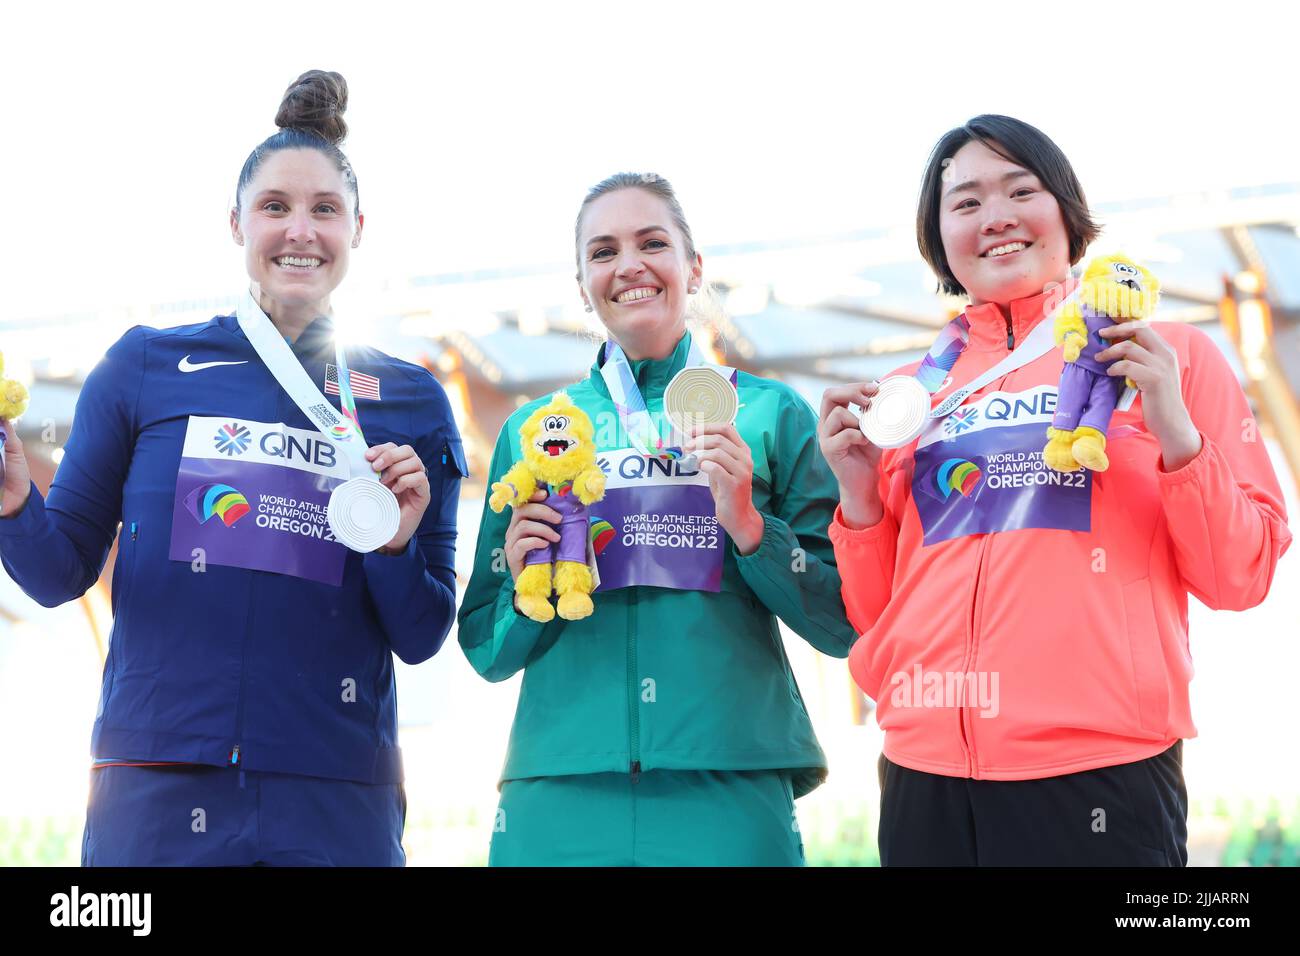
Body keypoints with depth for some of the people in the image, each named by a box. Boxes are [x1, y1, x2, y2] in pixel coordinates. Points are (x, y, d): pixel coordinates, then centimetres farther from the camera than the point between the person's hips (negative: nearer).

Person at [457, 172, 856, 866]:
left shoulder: (773, 414, 6)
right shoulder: (531, 429, 11)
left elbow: (843, 625, 3)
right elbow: (487, 651, 13)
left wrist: (750, 527, -11)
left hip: (730, 797, -1)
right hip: (559, 801, 2)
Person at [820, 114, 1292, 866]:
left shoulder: (1171, 356, 5)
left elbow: (1241, 578, 1)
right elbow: (876, 619, 14)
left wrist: (1176, 434, -11)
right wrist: (858, 494, -1)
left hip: (1101, 780, -3)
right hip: (927, 782, 3)